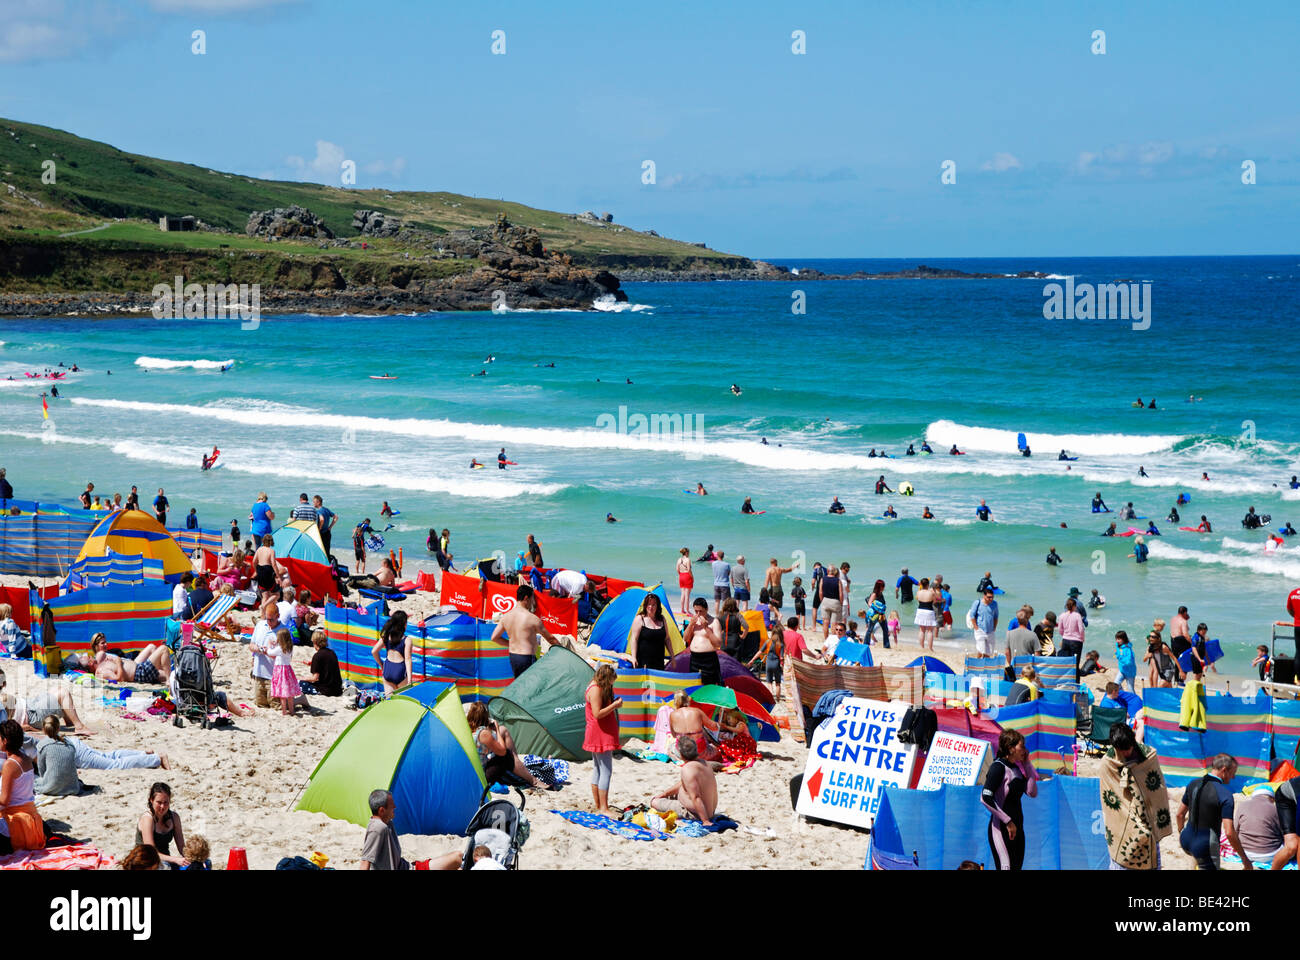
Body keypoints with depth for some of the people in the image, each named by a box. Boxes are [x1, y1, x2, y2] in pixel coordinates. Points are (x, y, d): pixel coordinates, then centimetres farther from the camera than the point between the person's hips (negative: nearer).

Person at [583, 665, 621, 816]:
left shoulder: (599, 688, 15)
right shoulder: (596, 690, -17)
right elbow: (597, 714, -22)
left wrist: (613, 703, 10)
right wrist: (614, 705, -18)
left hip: (603, 734, 11)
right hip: (600, 735, -11)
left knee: (597, 770, 12)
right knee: (606, 770, -11)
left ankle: (599, 807, 17)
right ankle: (603, 808, -12)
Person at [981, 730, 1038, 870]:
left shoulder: (1017, 768, 12)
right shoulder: (999, 767, -12)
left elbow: (1032, 793, 7)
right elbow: (985, 798, -20)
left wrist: (1027, 764, 4)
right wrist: (1007, 821, -19)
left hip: (1017, 827, 9)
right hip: (1001, 828, -9)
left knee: (1017, 866, 9)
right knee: (1007, 867, -16)